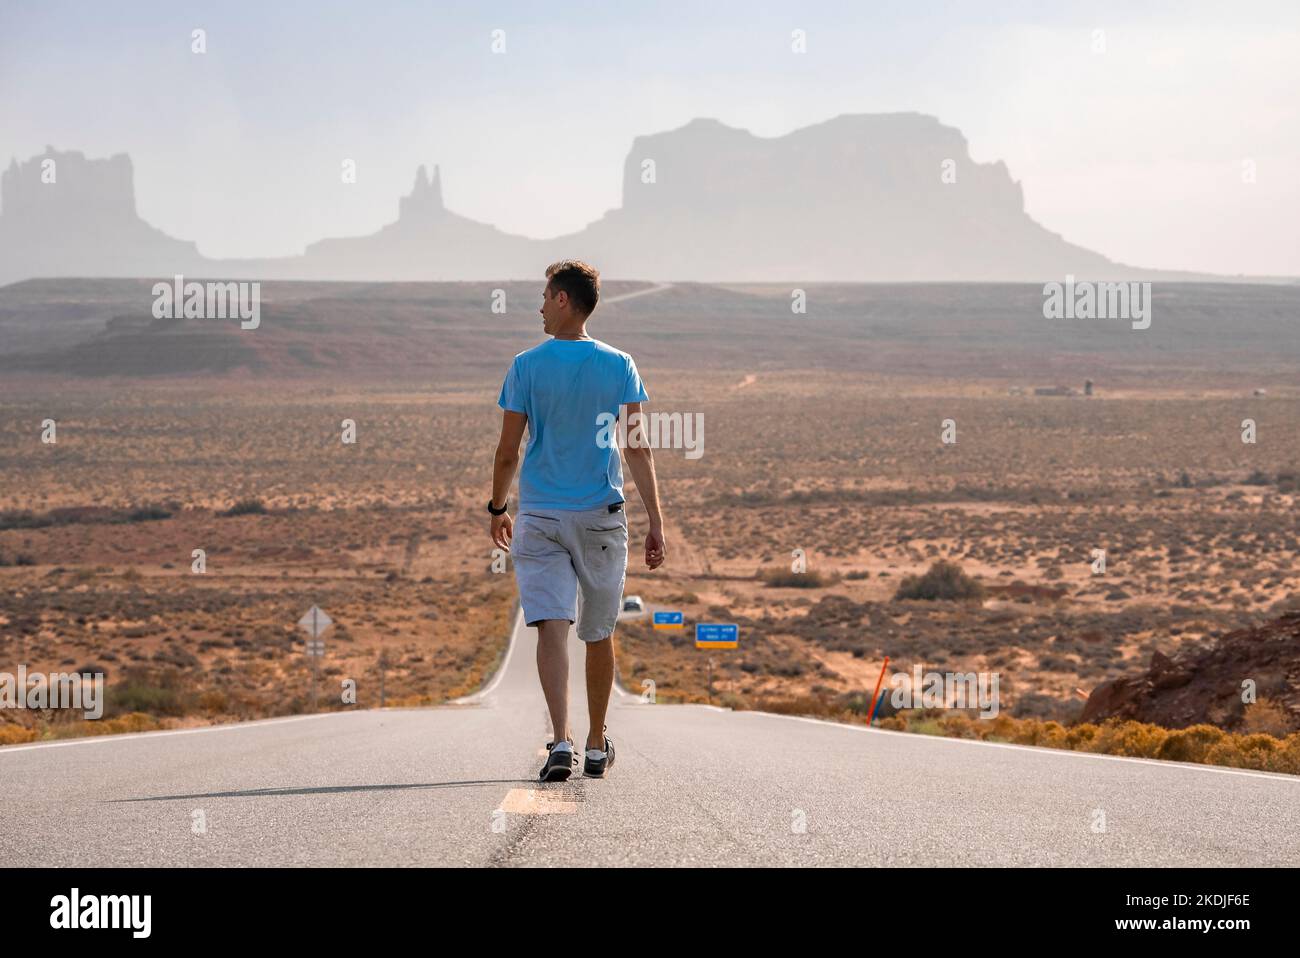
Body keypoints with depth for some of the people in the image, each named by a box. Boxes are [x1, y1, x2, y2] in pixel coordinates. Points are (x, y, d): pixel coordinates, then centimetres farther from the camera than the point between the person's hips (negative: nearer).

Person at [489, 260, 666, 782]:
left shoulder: (526, 366, -3)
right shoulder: (619, 365, 0)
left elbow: (507, 452, -1)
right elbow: (638, 449, -4)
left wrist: (498, 509, 14)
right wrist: (656, 522, -2)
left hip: (539, 517, -2)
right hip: (602, 516, 2)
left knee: (551, 626, -7)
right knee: (599, 634, 14)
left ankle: (561, 742, -24)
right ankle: (597, 746, 26)